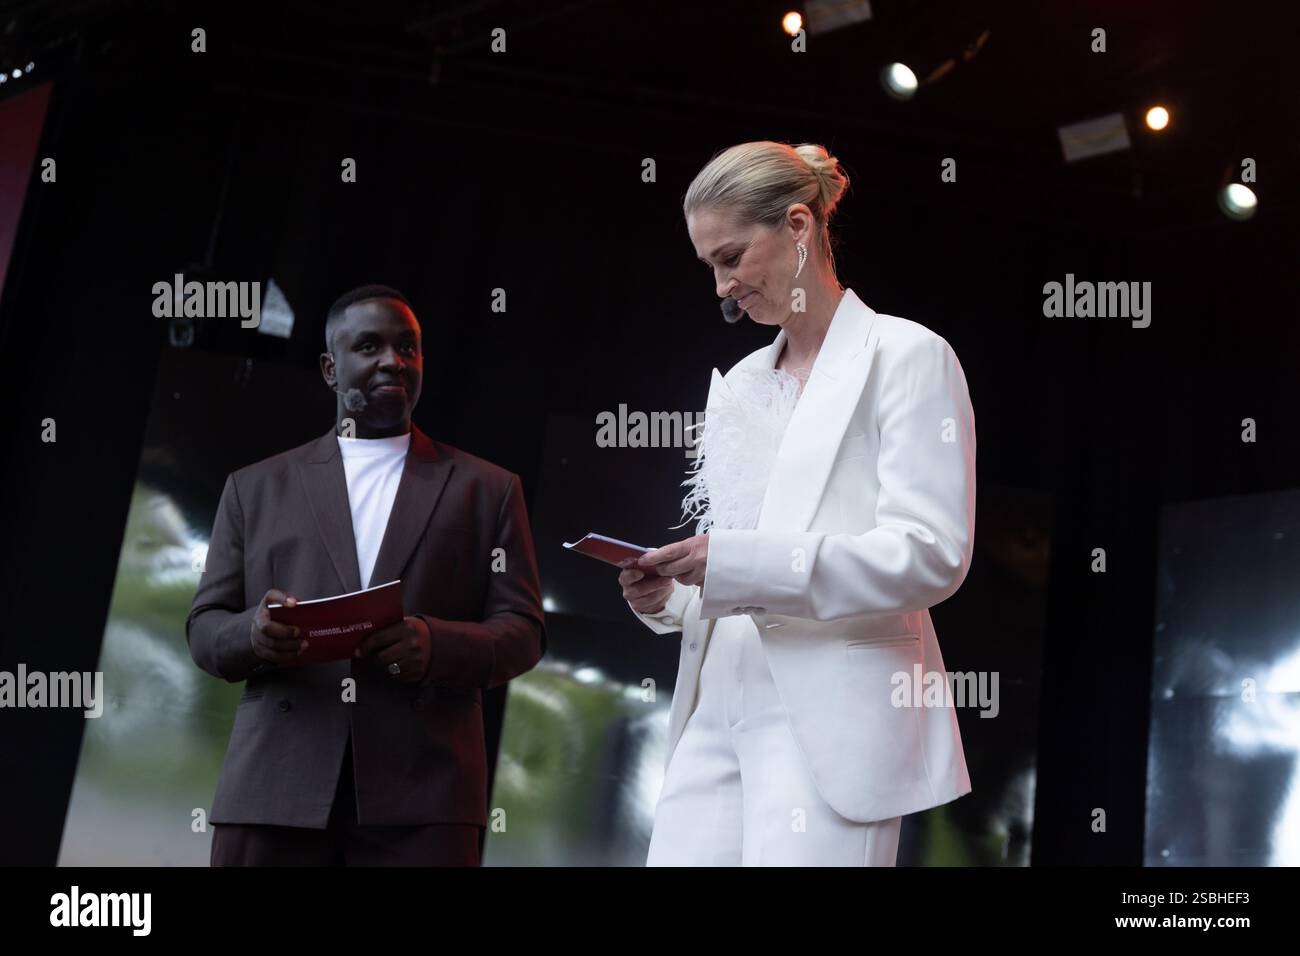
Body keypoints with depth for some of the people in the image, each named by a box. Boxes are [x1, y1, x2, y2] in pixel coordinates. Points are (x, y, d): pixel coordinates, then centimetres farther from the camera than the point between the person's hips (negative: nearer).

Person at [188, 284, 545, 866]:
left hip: (422, 796, -1)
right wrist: (253, 632, -11)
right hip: (274, 791, 1)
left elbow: (522, 632, 7)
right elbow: (204, 630, 13)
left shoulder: (487, 489, 14)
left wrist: (436, 646, -14)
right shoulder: (255, 487, 17)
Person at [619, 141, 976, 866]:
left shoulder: (908, 357, -1)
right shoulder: (737, 385, 19)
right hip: (718, 715, 6)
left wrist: (738, 563, -18)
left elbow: (933, 555, -11)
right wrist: (668, 594, 0)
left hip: (835, 723, -6)